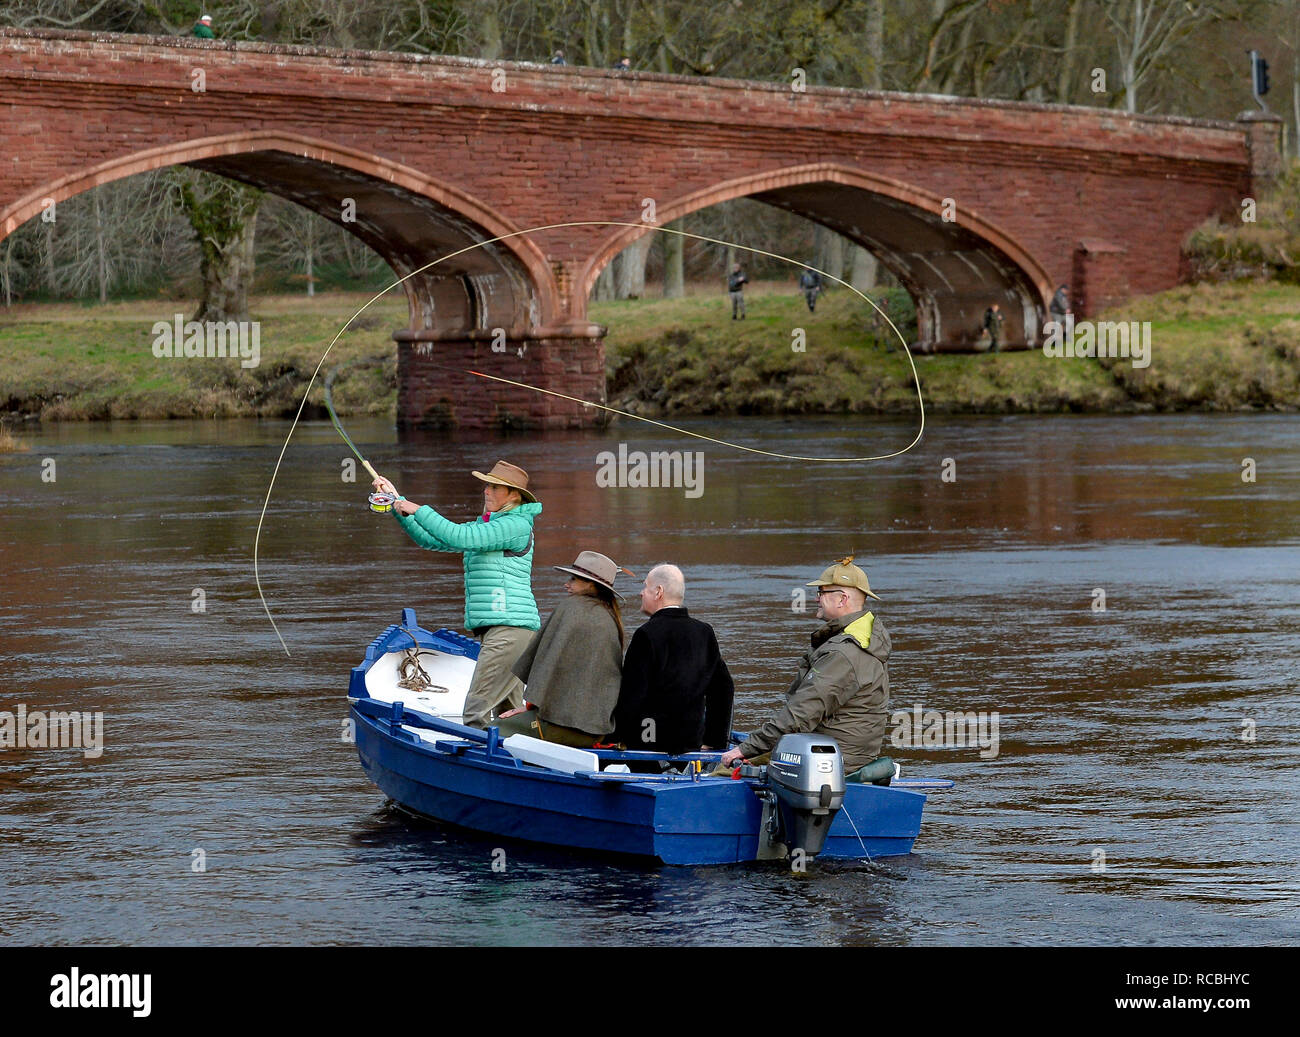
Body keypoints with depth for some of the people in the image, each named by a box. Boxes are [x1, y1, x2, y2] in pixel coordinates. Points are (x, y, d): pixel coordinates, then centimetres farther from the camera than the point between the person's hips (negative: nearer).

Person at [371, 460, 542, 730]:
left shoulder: (517, 525, -8)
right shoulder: (483, 526, 21)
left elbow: (461, 538, -19)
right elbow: (430, 539, 20)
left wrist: (418, 510, -12)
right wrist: (398, 502, 13)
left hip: (510, 627, -10)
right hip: (494, 630, 10)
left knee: (476, 713, -15)